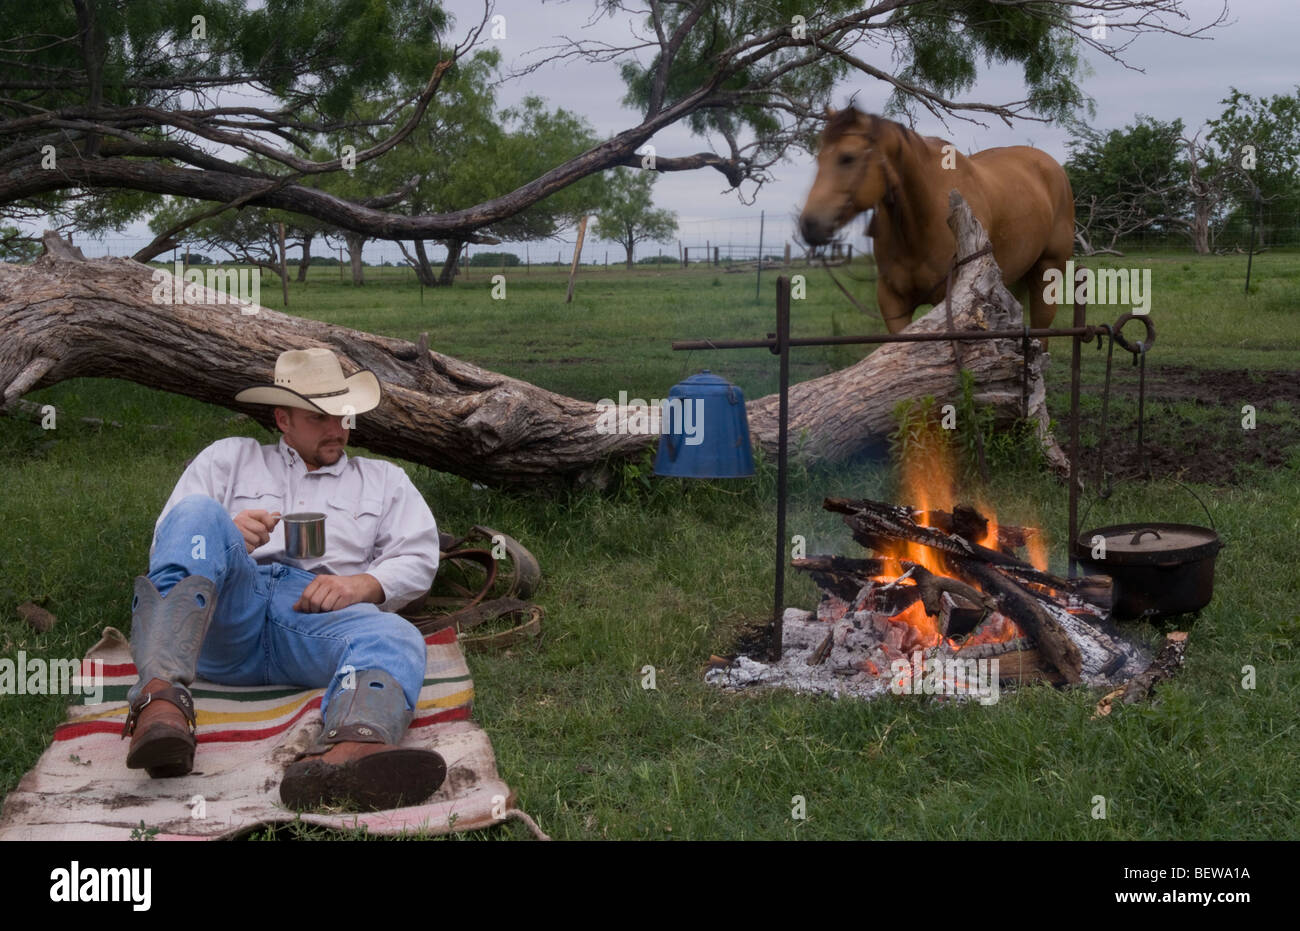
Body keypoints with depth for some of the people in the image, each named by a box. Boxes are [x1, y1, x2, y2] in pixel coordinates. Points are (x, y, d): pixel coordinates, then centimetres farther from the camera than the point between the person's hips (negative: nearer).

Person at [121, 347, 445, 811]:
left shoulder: (384, 480, 32)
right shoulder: (229, 457, 29)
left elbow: (417, 559, 17)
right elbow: (168, 541, 16)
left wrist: (361, 585, -5)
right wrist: (225, 537, -9)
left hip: (316, 615, 0)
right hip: (227, 615, 0)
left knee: (396, 639, -34)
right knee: (199, 511, -29)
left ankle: (346, 754, -71)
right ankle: (161, 696, -49)